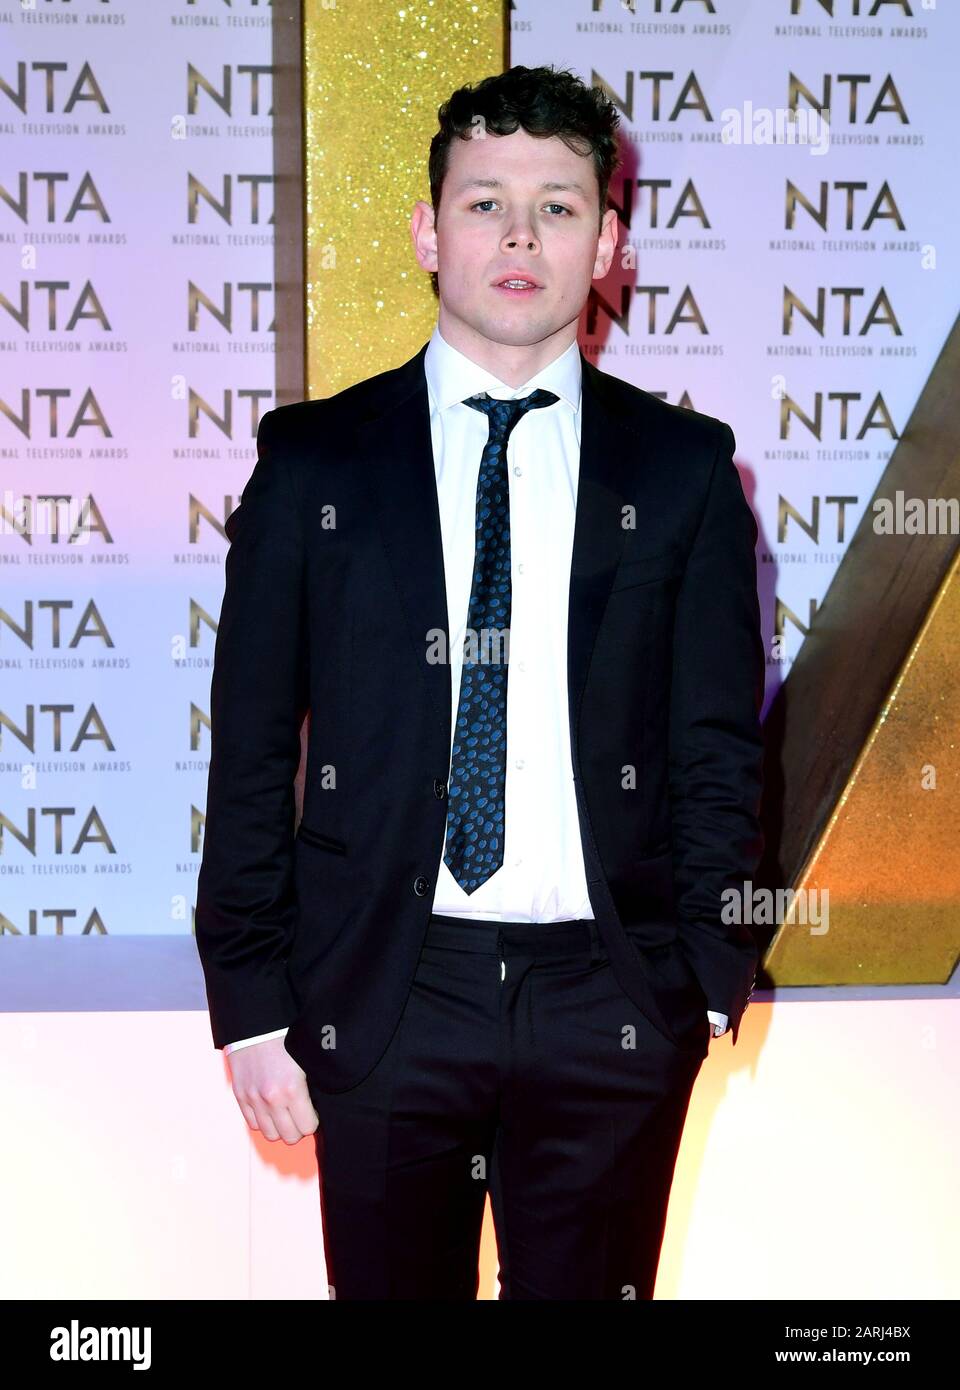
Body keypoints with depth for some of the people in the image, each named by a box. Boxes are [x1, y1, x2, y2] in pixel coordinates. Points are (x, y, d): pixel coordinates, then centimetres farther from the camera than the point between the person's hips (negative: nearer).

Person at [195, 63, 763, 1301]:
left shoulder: (685, 468, 4)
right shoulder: (313, 461, 3)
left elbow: (719, 749, 6)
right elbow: (252, 747, 3)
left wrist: (709, 970, 0)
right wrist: (251, 1002, 0)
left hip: (611, 1007, 1)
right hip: (381, 999, 0)